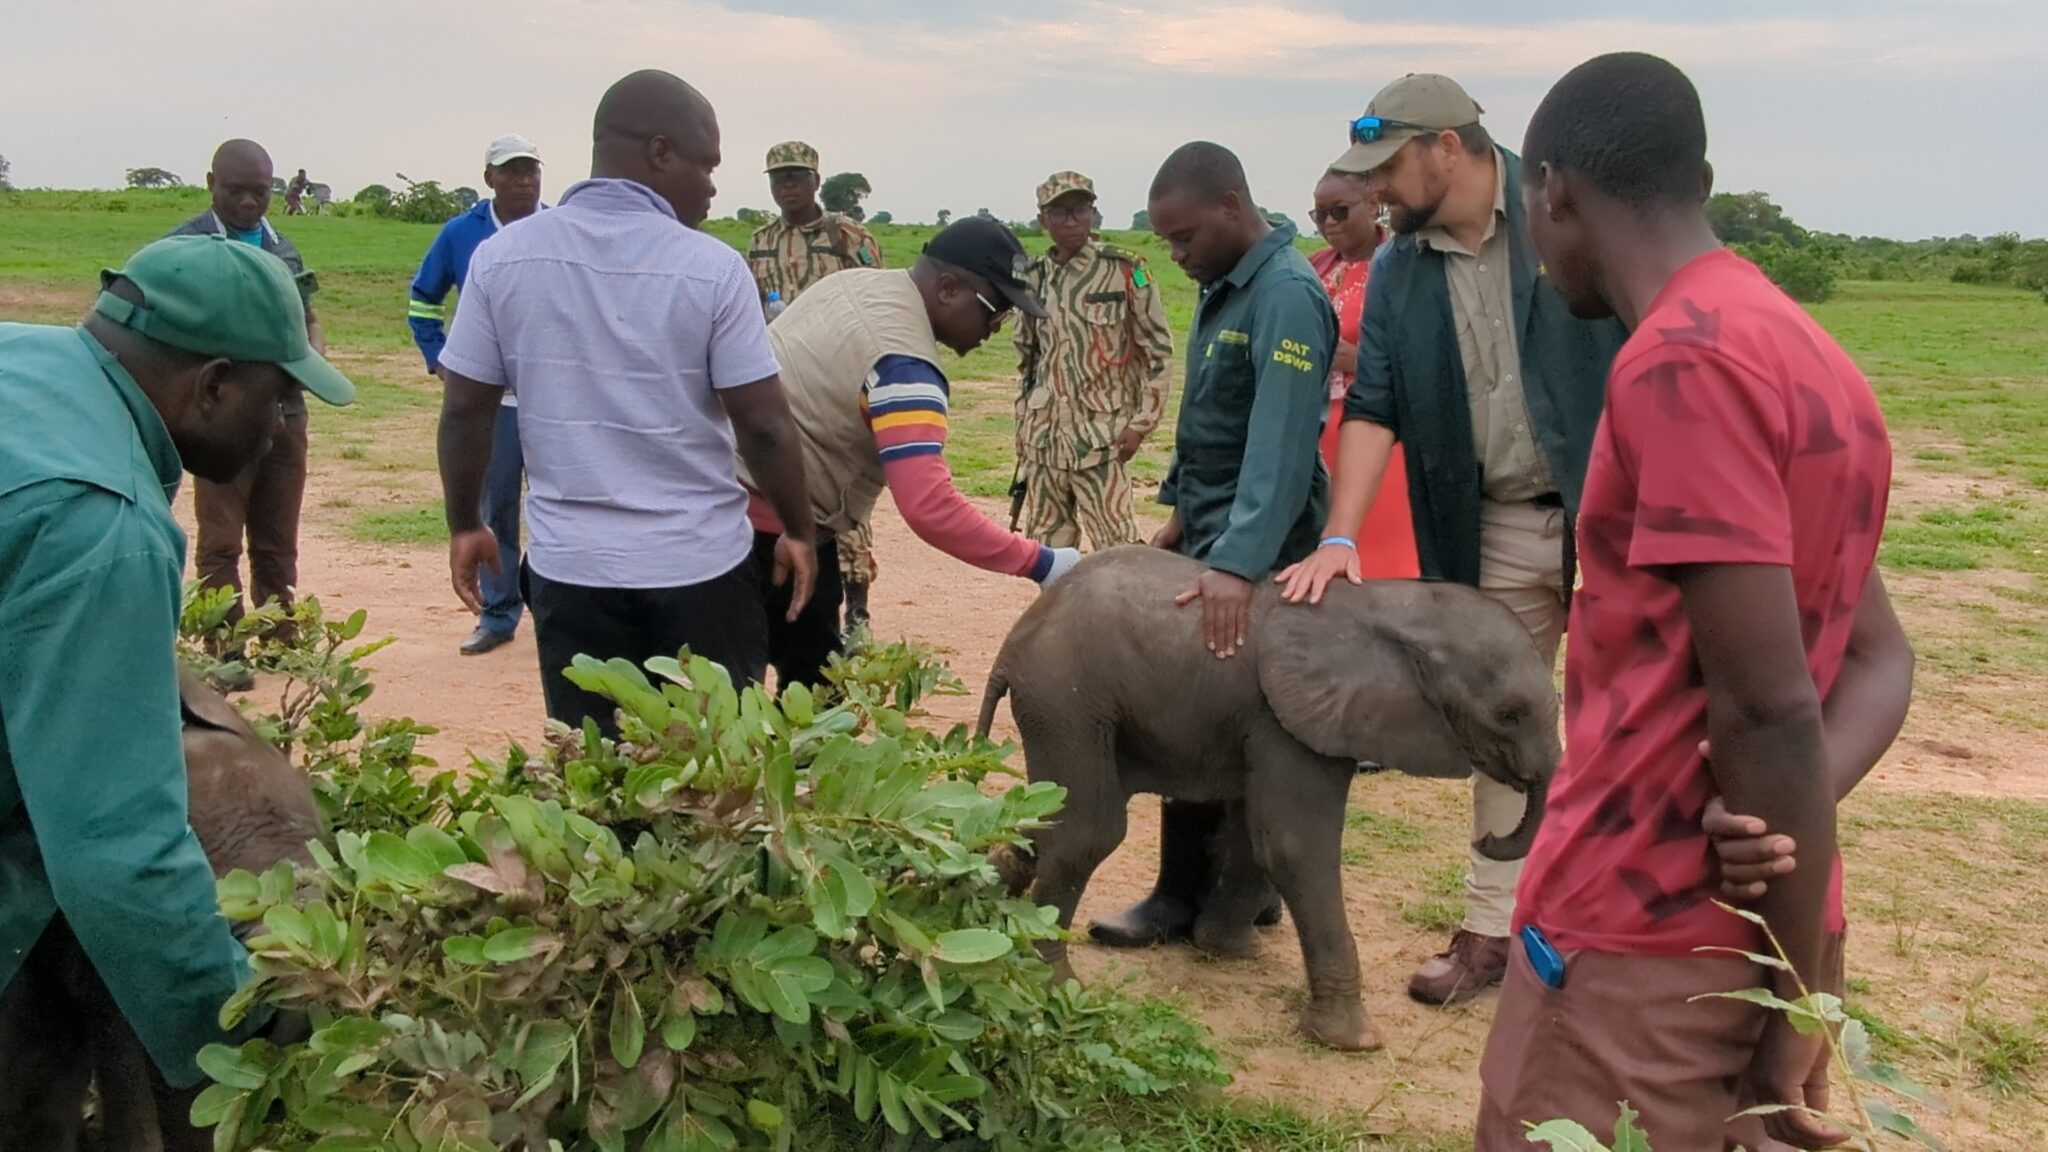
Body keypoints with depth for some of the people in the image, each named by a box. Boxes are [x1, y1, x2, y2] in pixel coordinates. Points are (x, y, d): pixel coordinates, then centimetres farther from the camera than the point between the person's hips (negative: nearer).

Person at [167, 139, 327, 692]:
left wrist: (314, 351, -2)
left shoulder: (283, 246, 13)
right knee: (220, 543, 0)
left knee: (278, 542, 13)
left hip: (286, 412, 5)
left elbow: (308, 319, 20)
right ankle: (224, 653, 6)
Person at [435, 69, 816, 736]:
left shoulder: (503, 257, -2)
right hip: (701, 564, -2)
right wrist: (798, 531, 5)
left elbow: (465, 410, 2)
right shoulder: (712, 267, -10)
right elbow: (764, 426, -9)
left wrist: (465, 526, 15)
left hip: (571, 567, 2)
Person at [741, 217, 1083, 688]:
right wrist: (1040, 564, -28)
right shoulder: (902, 364, -24)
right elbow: (931, 508, -33)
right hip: (770, 523, -10)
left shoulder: (859, 280, 5)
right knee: (813, 680, -3)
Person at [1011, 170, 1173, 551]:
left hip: (1101, 436, -5)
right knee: (1046, 548, 11)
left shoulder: (1124, 271, -6)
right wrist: (1022, 427, 16)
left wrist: (1141, 422, -8)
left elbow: (1158, 351, -4)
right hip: (1043, 435, 5)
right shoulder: (1034, 278, 8)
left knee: (1118, 549, -8)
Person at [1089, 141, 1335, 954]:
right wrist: (1182, 512, 15)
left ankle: (1196, 894, 15)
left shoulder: (1286, 295, -18)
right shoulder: (1222, 286, 12)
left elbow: (1280, 446, -29)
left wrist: (1237, 562, -38)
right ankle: (1194, 891, 24)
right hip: (1209, 532, 9)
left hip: (1256, 549, -9)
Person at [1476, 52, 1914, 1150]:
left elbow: (1766, 708, -22)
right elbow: (1879, 660, 10)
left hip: (1646, 939, -9)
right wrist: (1793, 822, -9)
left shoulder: (1680, 362, -19)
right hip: (1757, 930, 9)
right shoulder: (1797, 349, 10)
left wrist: (1798, 1004, -13)